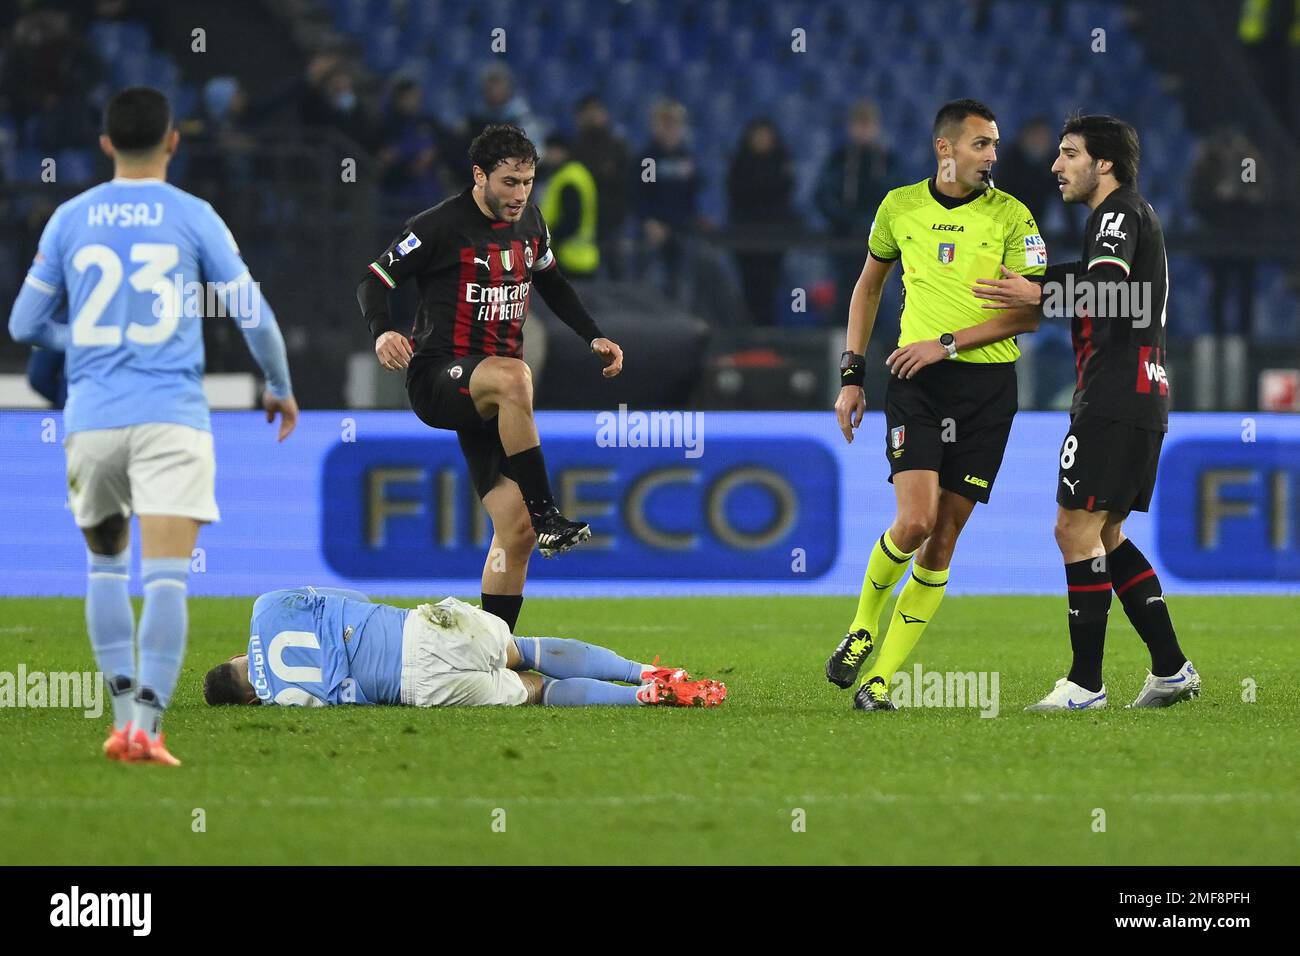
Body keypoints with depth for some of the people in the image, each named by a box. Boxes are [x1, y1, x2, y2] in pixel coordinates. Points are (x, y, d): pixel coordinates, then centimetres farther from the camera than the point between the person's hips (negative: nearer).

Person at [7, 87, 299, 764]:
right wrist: (279, 388, 21)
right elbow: (252, 313, 5)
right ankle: (146, 727, -19)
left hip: (92, 419, 2)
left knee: (105, 564, 19)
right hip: (172, 416, -2)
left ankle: (124, 717, 13)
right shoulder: (193, 218, 1)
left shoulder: (69, 219, 7)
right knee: (166, 576, -8)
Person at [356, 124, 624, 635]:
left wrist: (593, 336, 18)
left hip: (489, 399, 6)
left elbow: (551, 282, 28)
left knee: (515, 531, -4)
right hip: (436, 377, -6)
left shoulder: (530, 223, 10)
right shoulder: (440, 226, -10)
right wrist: (382, 331, -25)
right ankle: (546, 514, -37)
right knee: (513, 376, -41)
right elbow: (374, 279, -5)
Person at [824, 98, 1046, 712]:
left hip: (987, 384, 0)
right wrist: (851, 375, 13)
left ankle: (881, 679, 7)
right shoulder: (900, 206, 5)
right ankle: (862, 627, 11)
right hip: (916, 383, 0)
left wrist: (948, 342, -13)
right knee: (914, 522, -17)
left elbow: (1030, 314, -6)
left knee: (943, 539, 0)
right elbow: (869, 285, 19)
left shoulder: (1011, 217, -2)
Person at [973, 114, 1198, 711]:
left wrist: (1039, 295, -32)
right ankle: (1171, 669, 11)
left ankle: (1085, 684, -8)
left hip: (1114, 403, -11)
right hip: (1142, 400, 11)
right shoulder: (1129, 216, 22)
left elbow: (1107, 290, -25)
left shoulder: (1121, 213, -9)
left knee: (1076, 530, -9)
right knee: (1104, 536, 14)